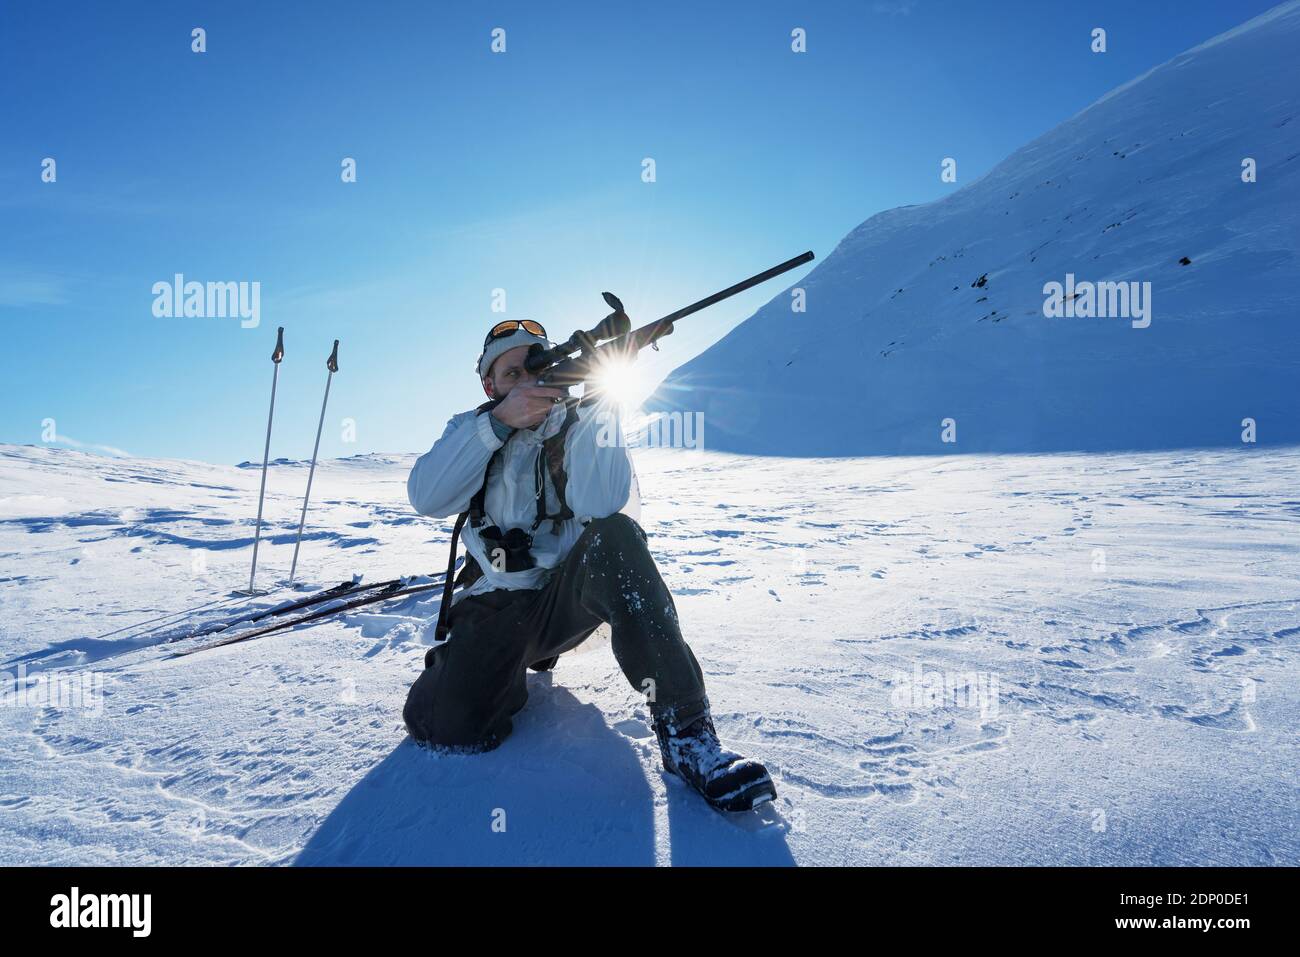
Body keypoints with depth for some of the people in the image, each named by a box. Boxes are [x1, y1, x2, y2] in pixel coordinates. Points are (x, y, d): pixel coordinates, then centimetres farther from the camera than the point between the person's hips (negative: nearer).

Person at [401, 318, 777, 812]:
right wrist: (498, 421, -21)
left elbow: (601, 507, -20)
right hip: (496, 607, 2)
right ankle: (521, 662, 17)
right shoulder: (471, 429, 8)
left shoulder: (582, 424, 1)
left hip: (570, 596, -2)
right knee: (449, 724, -20)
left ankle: (685, 730, -29)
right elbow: (426, 498, -12)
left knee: (614, 535, -33)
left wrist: (595, 402, -23)